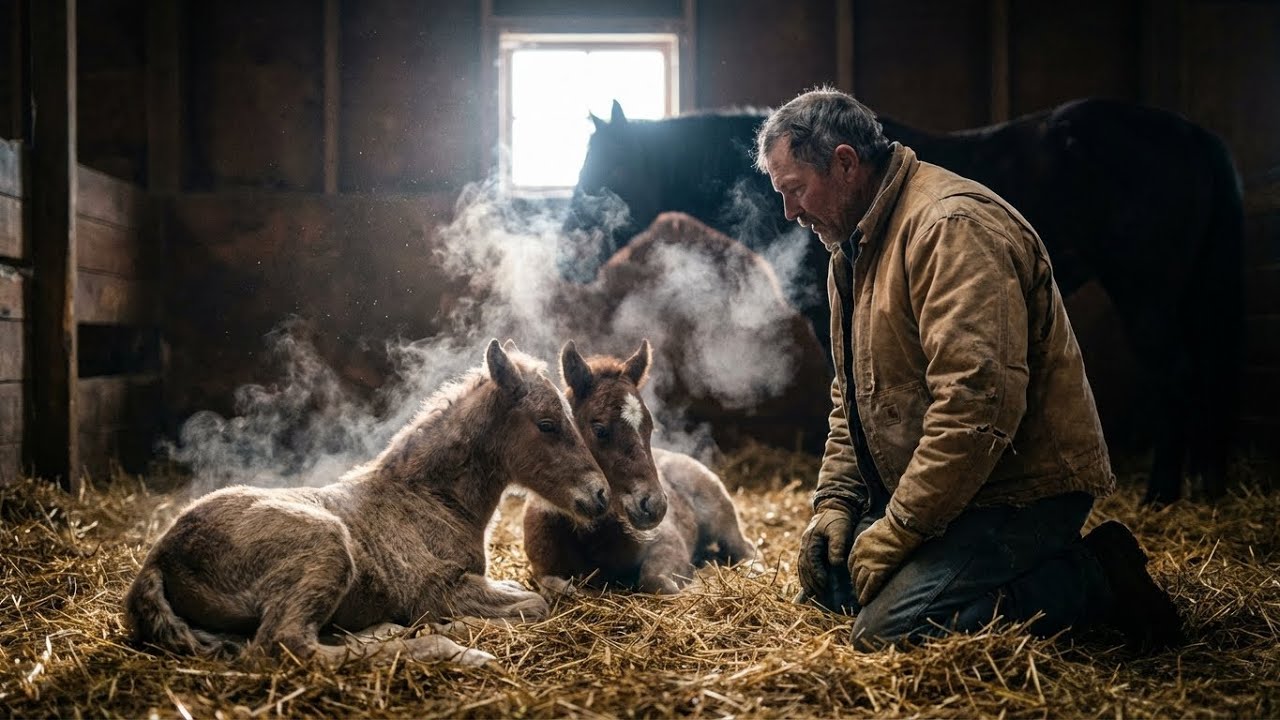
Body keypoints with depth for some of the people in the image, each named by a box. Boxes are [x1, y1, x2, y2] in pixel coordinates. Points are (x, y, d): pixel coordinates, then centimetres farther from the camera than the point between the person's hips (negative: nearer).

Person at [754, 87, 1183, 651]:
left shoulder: (952, 226, -20)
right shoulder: (852, 249, 14)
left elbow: (978, 403, -29)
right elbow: (851, 394, 21)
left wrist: (895, 534, -24)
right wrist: (835, 502, 7)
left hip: (1022, 491, -10)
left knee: (887, 628, -22)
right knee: (828, 582, 2)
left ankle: (1093, 581, -6)